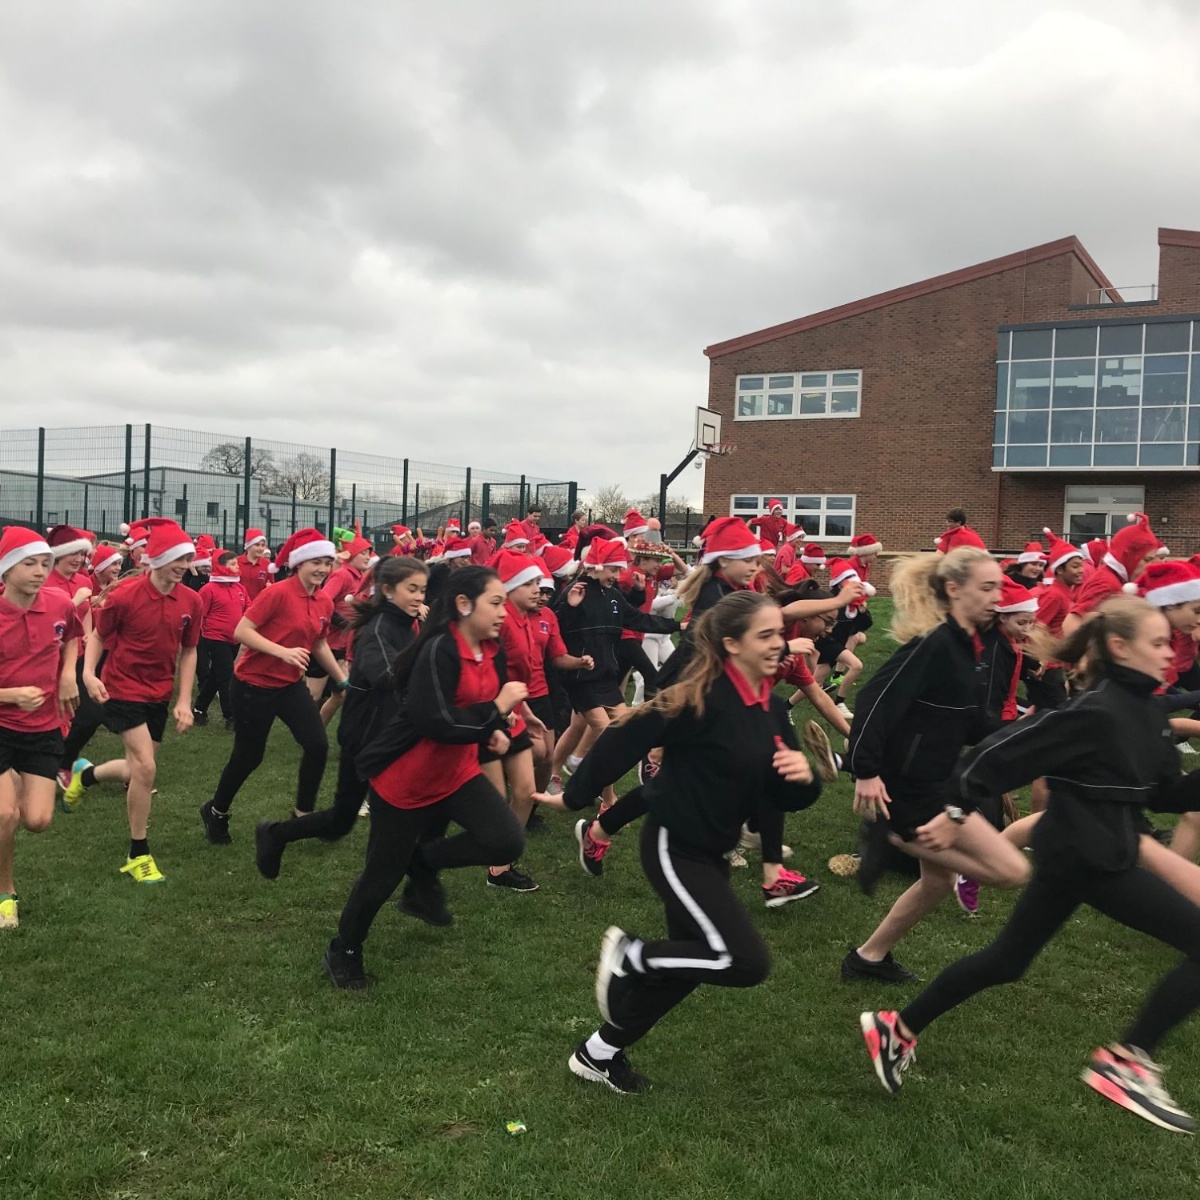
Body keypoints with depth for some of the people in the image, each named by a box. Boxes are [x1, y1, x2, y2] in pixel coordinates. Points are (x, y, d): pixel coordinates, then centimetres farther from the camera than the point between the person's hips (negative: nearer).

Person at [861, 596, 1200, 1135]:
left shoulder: (1146, 710, 8)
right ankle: (1124, 1061, 3)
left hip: (1092, 852, 9)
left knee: (1005, 961, 17)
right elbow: (1003, 754, -20)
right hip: (1083, 857, -9)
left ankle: (899, 1027, 28)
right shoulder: (1096, 711, -21)